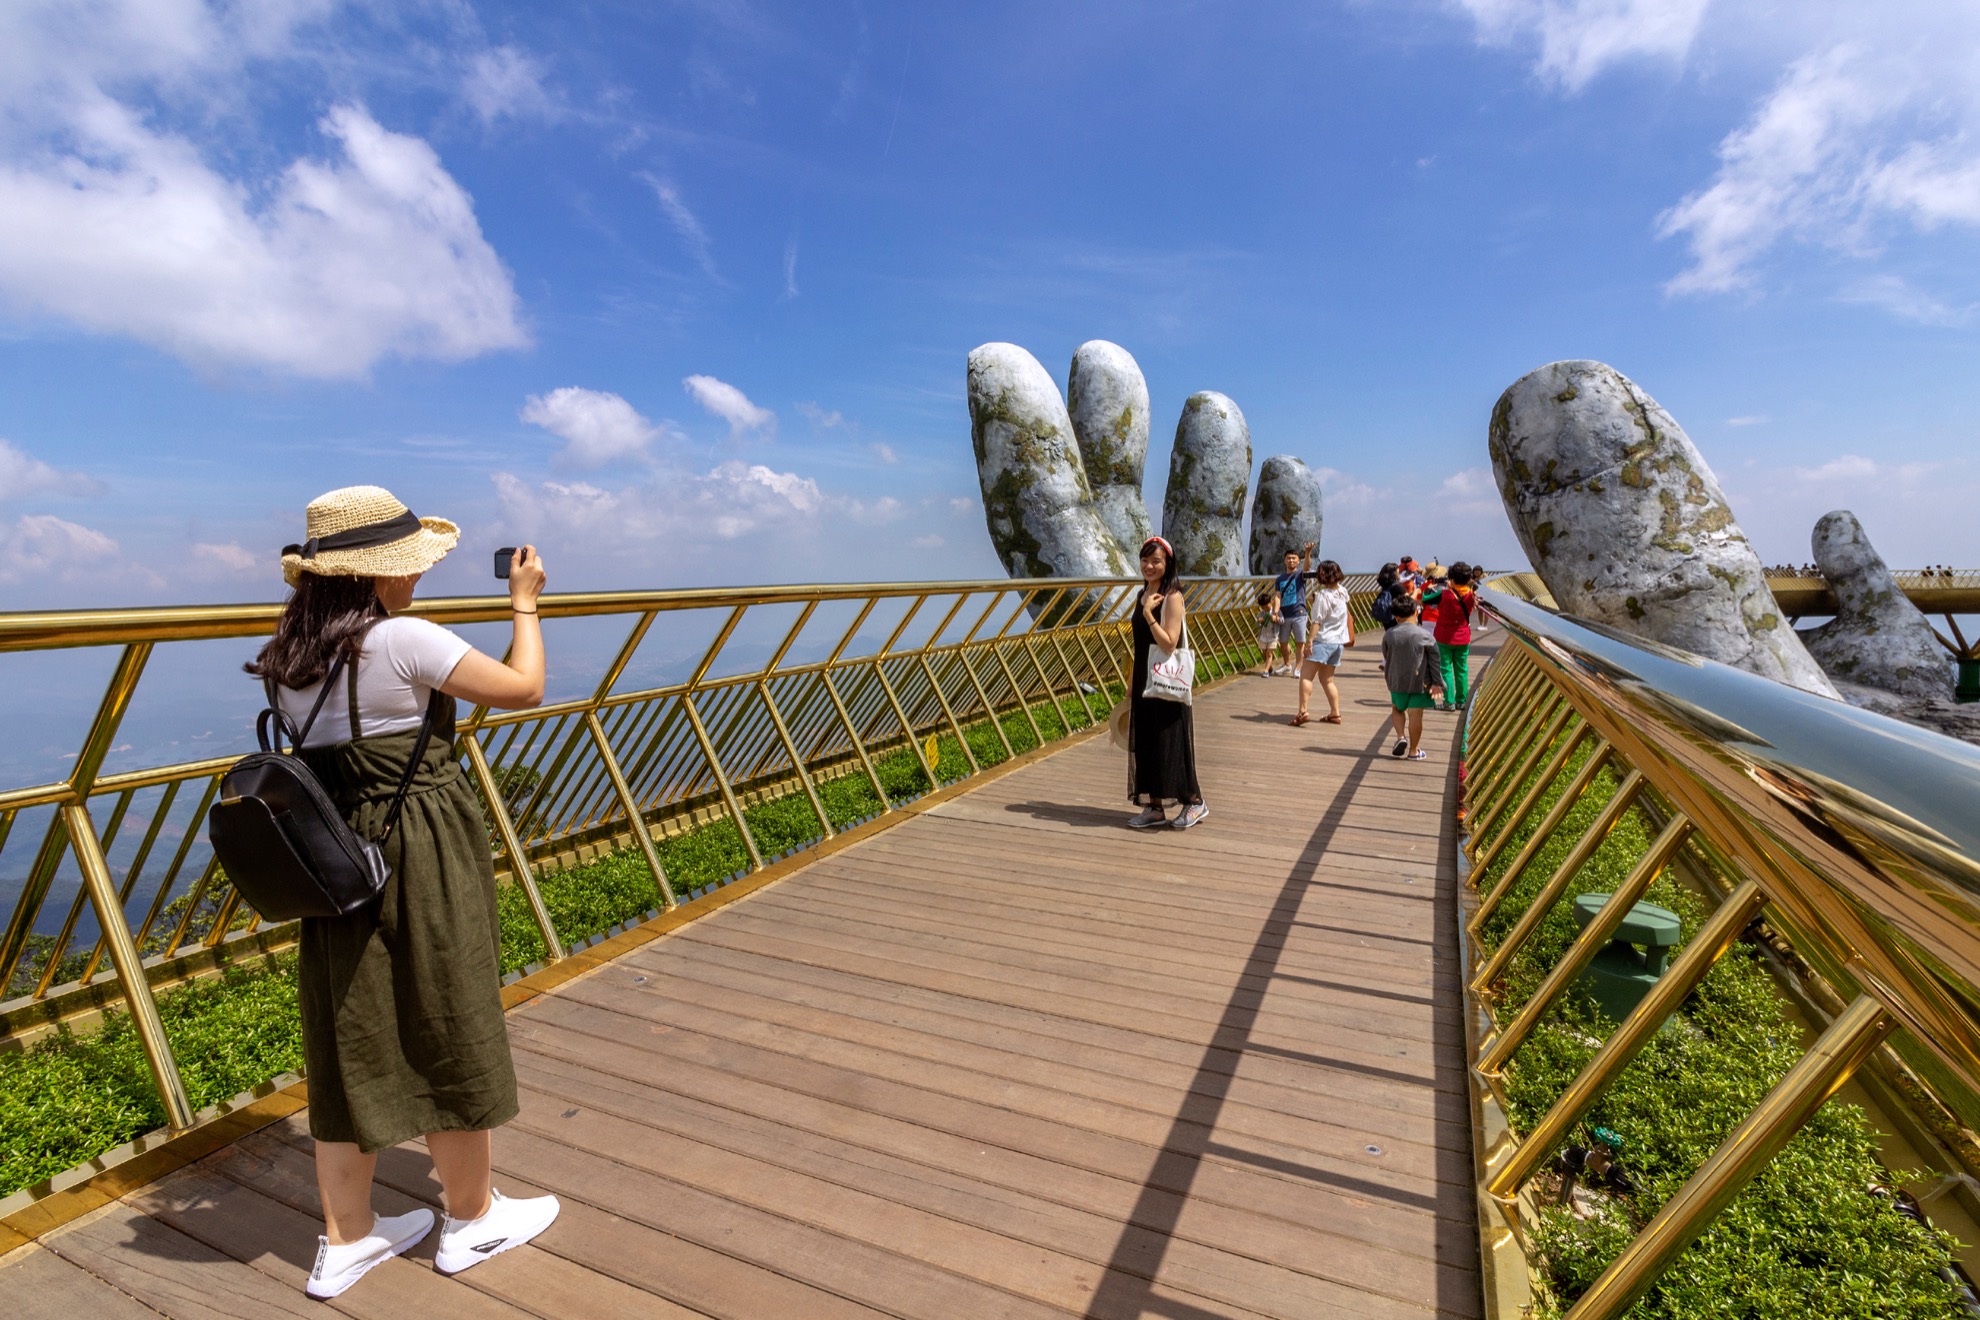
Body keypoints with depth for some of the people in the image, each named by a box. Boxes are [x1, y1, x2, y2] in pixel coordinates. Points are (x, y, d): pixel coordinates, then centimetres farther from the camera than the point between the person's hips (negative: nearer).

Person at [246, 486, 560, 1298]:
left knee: (353, 1040, 16)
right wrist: (524, 603, -1)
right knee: (449, 1033, 9)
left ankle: (345, 1240, 30)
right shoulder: (404, 638, -18)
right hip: (422, 859, -7)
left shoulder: (290, 654, 5)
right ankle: (472, 1220, 27)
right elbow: (523, 689, -14)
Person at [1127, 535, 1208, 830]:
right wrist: (1133, 682, 15)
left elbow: (1169, 643, -20)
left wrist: (1149, 614, -24)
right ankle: (1154, 808, 18)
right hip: (1144, 681, 7)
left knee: (1169, 744, 0)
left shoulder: (1172, 597, -13)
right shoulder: (1141, 595, 10)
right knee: (1144, 744, 9)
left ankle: (1194, 802, 16)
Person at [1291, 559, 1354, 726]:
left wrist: (1310, 640, -17)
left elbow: (1317, 621, -17)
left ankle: (1302, 711, -21)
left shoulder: (1323, 595, -13)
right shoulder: (1342, 592, 9)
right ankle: (1335, 713, 16)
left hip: (1323, 641, -8)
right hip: (1338, 641, 8)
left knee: (1305, 676, -11)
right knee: (1327, 679, 16)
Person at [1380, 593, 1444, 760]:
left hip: (1397, 681, 2)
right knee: (1415, 715, 3)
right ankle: (1414, 750, 11)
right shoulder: (1425, 636, -8)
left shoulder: (1389, 635, -4)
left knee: (1397, 709, 22)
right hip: (1419, 681, -2)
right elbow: (1434, 661, -5)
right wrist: (1437, 683, -1)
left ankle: (1400, 736, 1)